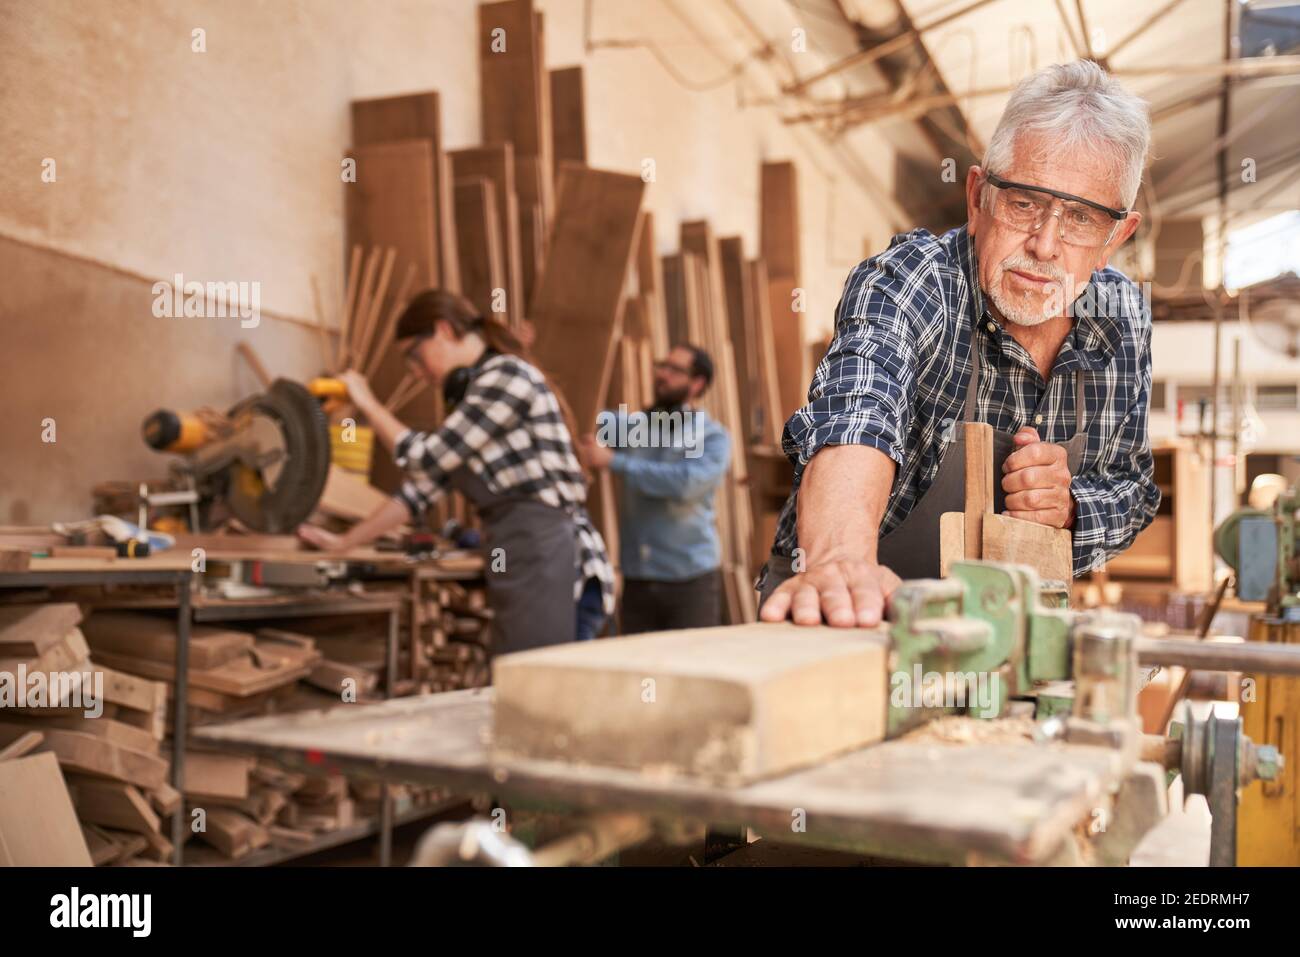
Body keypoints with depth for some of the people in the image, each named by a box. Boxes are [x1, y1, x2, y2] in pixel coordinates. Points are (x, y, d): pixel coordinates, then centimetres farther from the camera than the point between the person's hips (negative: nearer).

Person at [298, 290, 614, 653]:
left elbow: (426, 458, -8)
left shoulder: (506, 376, -8)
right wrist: (345, 541, 23)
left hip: (549, 567, -9)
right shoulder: (472, 392, 22)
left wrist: (367, 403, 6)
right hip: (525, 567, 9)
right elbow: (424, 483, 23)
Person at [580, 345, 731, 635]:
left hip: (691, 579, -3)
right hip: (637, 580, 4)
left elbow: (686, 482, -19)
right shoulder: (634, 424, 11)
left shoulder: (714, 438, -2)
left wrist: (613, 462, -18)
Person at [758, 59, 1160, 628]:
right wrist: (839, 559, -58)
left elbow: (1132, 492, 9)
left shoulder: (1121, 319, -2)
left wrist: (1067, 506, -13)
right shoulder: (907, 282, -19)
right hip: (851, 624, -5)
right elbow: (856, 418, -39)